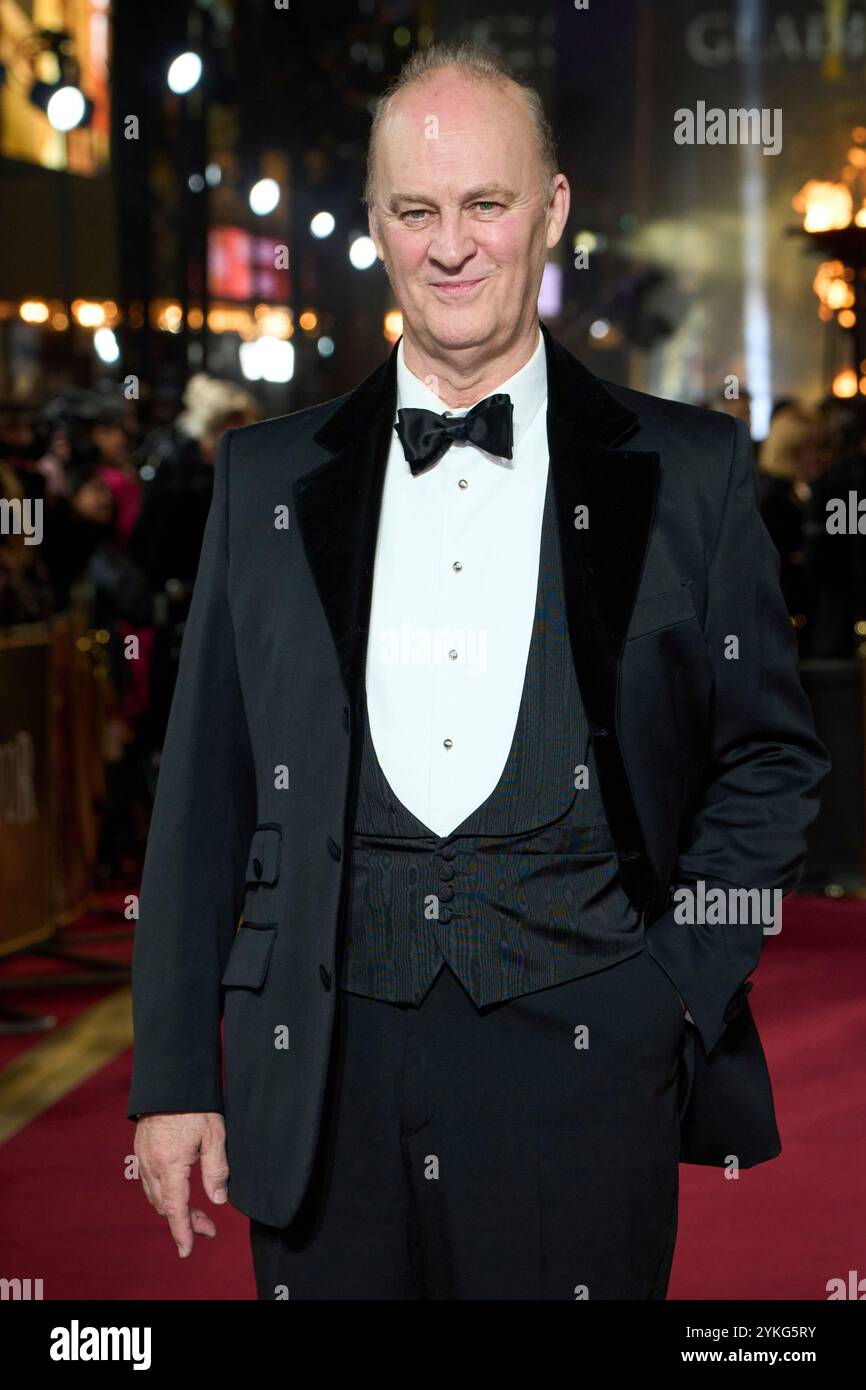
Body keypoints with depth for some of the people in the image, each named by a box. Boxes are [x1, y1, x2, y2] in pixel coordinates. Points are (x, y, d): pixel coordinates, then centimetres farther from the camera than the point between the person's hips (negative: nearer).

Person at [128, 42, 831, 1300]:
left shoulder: (688, 473, 4)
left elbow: (772, 757, 7)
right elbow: (204, 793, 9)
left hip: (582, 1065, -1)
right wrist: (174, 1076, 6)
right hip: (325, 1078, 2)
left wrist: (680, 988, -4)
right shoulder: (268, 478, 8)